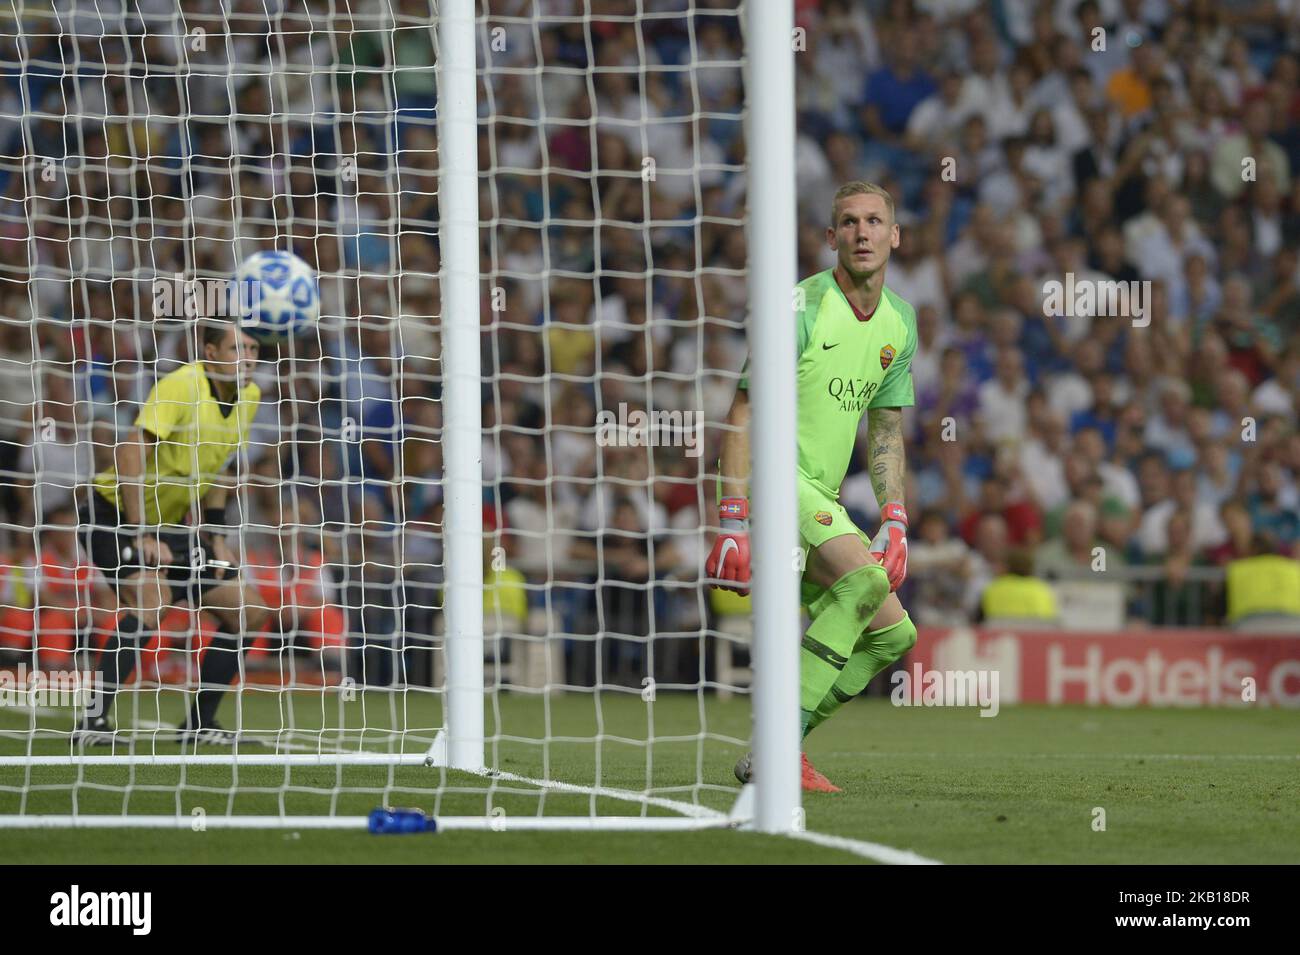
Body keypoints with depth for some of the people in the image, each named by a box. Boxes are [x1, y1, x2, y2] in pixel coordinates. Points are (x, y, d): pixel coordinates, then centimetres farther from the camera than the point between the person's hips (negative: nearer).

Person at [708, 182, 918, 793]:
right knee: (865, 576, -29)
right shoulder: (800, 308, -15)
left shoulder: (899, 322, 9)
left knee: (893, 633, 5)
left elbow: (886, 431, 19)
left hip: (822, 497, 9)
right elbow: (742, 416, -15)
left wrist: (895, 523, 8)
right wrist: (734, 525, -21)